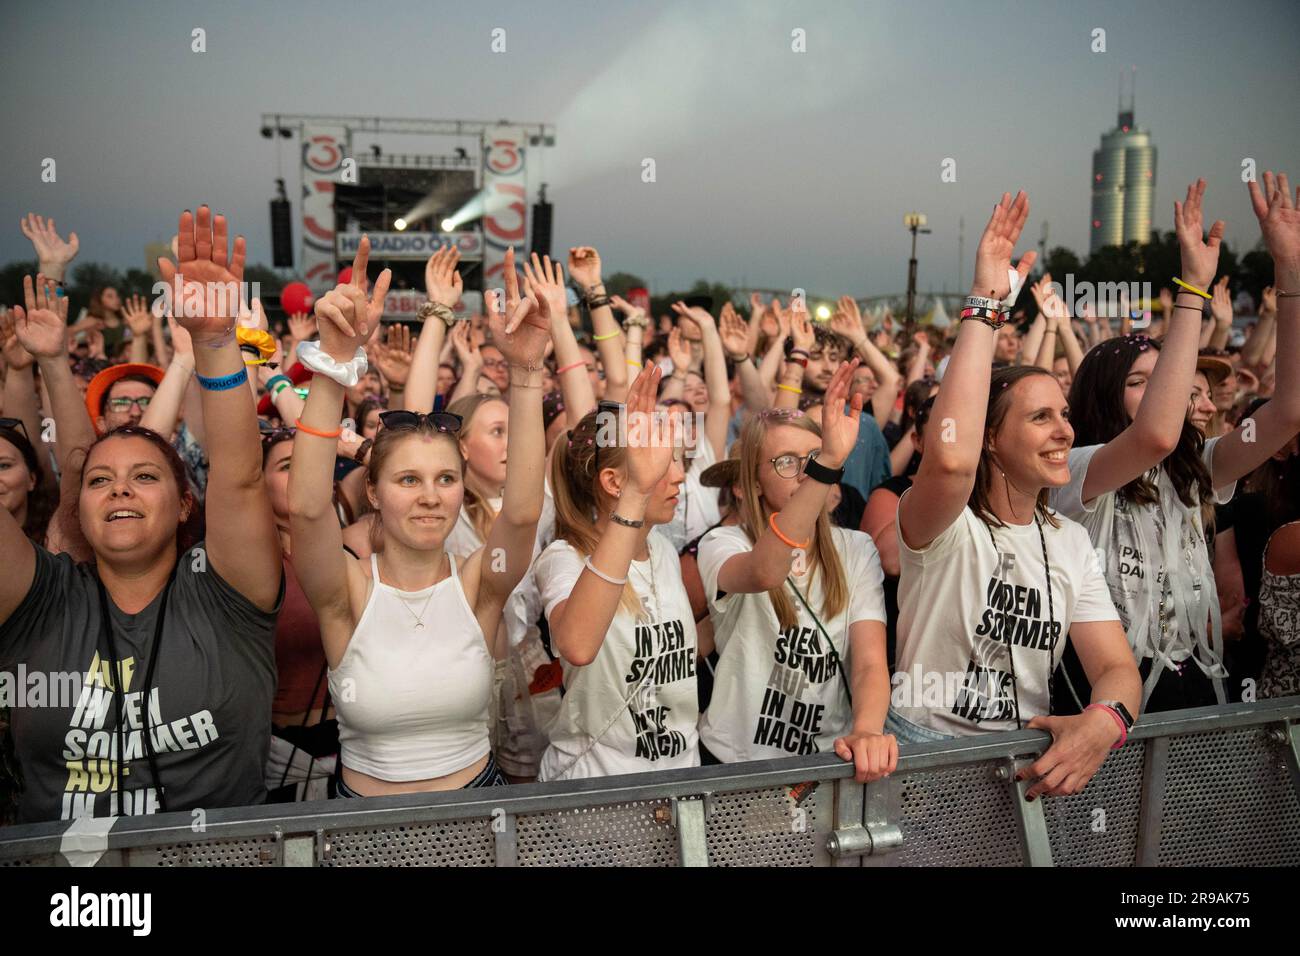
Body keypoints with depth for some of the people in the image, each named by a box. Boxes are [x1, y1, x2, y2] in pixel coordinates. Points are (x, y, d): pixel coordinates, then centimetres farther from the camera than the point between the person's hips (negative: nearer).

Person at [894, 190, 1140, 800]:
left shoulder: (1070, 542, 10)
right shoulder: (943, 527, -9)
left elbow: (1115, 666, 3)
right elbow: (950, 458, -34)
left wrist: (1105, 720, -21)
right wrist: (985, 306, -28)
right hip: (926, 745, -6)